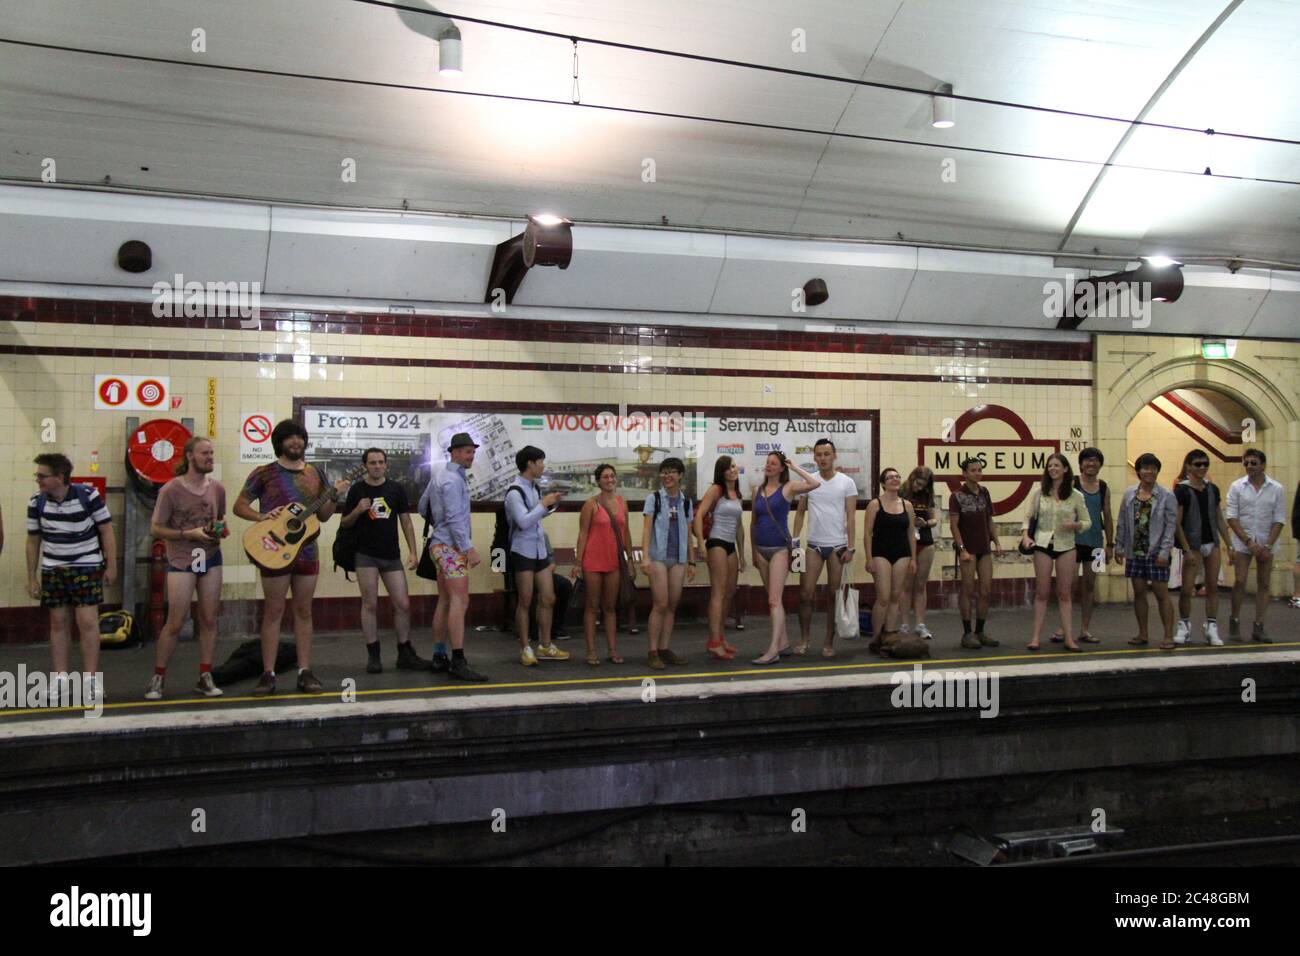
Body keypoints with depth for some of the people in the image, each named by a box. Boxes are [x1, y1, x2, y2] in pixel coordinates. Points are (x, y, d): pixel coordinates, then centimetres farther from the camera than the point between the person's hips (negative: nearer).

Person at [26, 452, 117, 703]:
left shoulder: (88, 495, -14)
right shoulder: (36, 502, -5)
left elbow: (106, 531, -5)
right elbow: (33, 541, 6)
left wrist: (111, 566, -6)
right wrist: (32, 578, 8)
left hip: (87, 568, -3)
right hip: (52, 570, 3)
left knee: (87, 622, -6)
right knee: (59, 623, 8)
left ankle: (91, 680, 0)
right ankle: (60, 678, 16)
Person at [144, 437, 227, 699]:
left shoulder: (216, 488, 5)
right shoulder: (171, 490, -9)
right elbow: (155, 528, -7)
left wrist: (221, 530, -3)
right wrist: (189, 533, -18)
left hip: (211, 558, 5)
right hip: (181, 560, -4)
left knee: (209, 620, 6)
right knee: (175, 623, -2)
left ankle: (205, 678, 15)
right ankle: (157, 678, 14)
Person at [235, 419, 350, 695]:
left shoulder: (314, 473, 10)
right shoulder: (264, 473, -1)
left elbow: (323, 516, 13)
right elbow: (239, 506, 0)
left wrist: (335, 497, -5)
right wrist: (262, 517, -17)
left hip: (307, 550, 4)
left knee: (304, 610, 7)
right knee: (273, 611, 0)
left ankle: (305, 672, 12)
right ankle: (268, 674, 6)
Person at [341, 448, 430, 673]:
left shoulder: (396, 489, 6)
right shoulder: (357, 490, 1)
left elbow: (406, 522, 8)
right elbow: (344, 523, 5)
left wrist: (413, 551, 1)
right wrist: (357, 511, -15)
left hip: (392, 556, 2)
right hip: (366, 555, -2)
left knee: (403, 604, 1)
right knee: (370, 605, -1)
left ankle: (405, 655, 13)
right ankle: (373, 656, 7)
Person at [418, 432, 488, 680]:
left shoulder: (438, 476, 13)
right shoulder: (452, 480, -15)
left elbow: (423, 506, 19)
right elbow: (455, 518, -21)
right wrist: (470, 548, -21)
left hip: (440, 544, 10)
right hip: (451, 546, -10)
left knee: (445, 601, 12)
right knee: (460, 601, -14)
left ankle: (439, 657, 17)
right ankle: (458, 662, -19)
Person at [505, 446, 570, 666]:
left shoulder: (534, 487, 10)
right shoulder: (515, 491, -15)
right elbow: (523, 521, -24)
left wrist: (551, 505, 8)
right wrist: (544, 504, -18)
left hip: (540, 550, 8)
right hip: (523, 552, -8)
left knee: (548, 598, 9)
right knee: (525, 601, 0)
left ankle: (545, 646, 19)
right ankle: (525, 649, 11)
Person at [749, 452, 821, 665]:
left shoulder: (788, 488, -5)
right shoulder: (758, 490, 10)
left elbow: (815, 483, -22)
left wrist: (795, 467, -11)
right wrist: (753, 551, 15)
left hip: (780, 548, -6)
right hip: (761, 549, 6)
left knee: (775, 600, -12)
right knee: (773, 599, 12)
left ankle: (773, 650, -15)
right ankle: (783, 643, 21)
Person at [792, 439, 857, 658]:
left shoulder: (846, 483, -2)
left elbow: (851, 517, -4)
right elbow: (800, 512, 9)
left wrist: (850, 548, -10)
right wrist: (794, 540, 0)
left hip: (838, 545, -1)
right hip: (814, 545, 1)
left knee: (834, 595, 5)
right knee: (806, 593, -1)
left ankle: (829, 643, 14)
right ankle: (803, 640, 12)